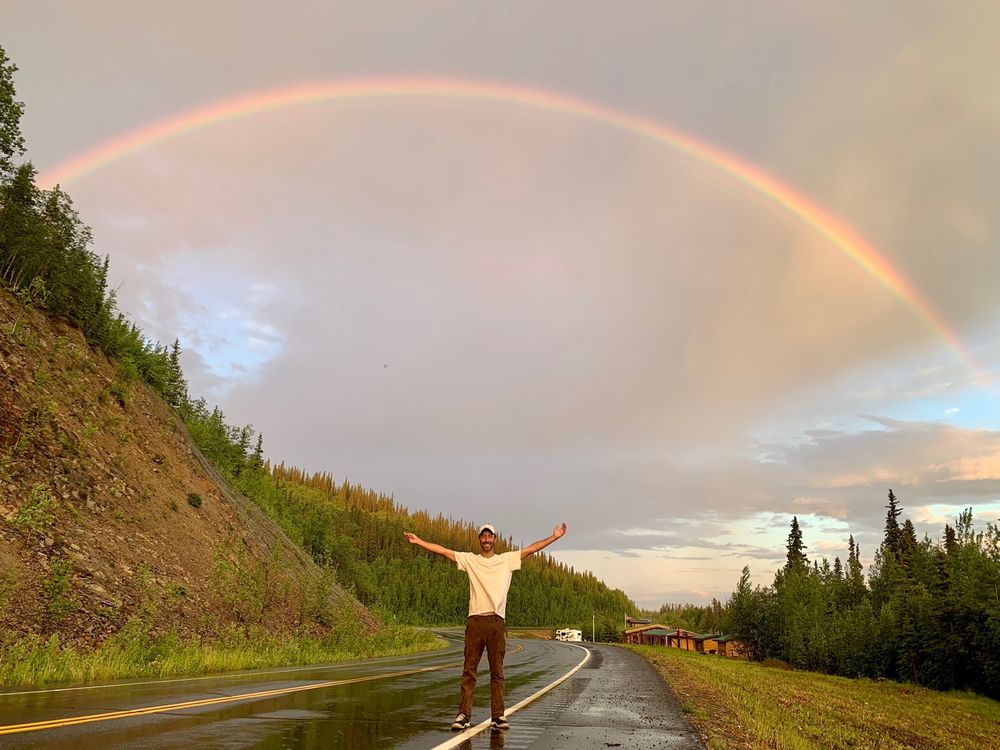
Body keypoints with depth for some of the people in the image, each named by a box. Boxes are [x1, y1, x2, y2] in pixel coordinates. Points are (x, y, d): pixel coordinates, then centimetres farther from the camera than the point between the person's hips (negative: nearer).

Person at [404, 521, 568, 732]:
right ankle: (464, 715, 3)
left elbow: (531, 548, 9)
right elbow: (443, 550, 7)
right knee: (469, 670, 0)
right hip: (475, 621, 0)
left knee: (497, 672, 4)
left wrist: (554, 537, 4)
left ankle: (498, 716, 8)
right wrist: (419, 541, 2)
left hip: (497, 621, 0)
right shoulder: (469, 559, 10)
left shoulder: (507, 559, 11)